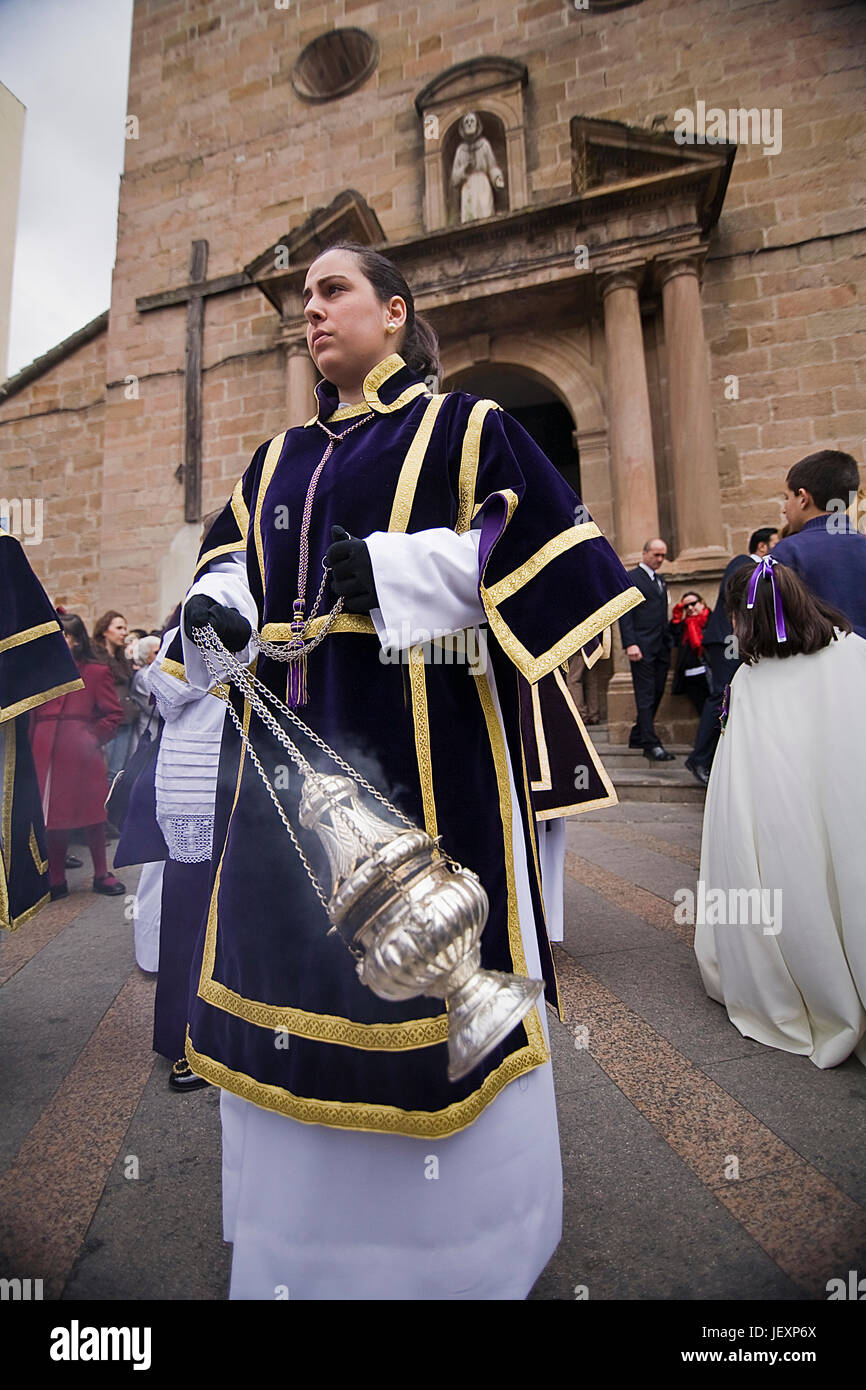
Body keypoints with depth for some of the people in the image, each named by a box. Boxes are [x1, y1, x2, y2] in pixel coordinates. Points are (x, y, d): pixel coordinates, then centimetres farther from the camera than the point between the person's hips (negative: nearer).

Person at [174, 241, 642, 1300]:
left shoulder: (462, 427, 5)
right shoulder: (278, 458, 21)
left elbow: (540, 539, -6)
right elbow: (233, 561, 23)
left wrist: (395, 568, -15)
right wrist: (214, 611, 0)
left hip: (419, 742, -5)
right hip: (293, 741, 6)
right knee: (293, 953, 13)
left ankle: (451, 1232, 30)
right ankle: (303, 1224, 38)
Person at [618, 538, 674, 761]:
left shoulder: (660, 580, 22)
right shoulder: (631, 578, -3)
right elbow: (625, 614, -10)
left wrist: (669, 641, 15)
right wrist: (630, 644, -19)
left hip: (662, 648, 8)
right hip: (643, 648, -8)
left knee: (656, 694, 9)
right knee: (645, 696, -6)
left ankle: (638, 736, 19)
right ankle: (651, 744, -5)